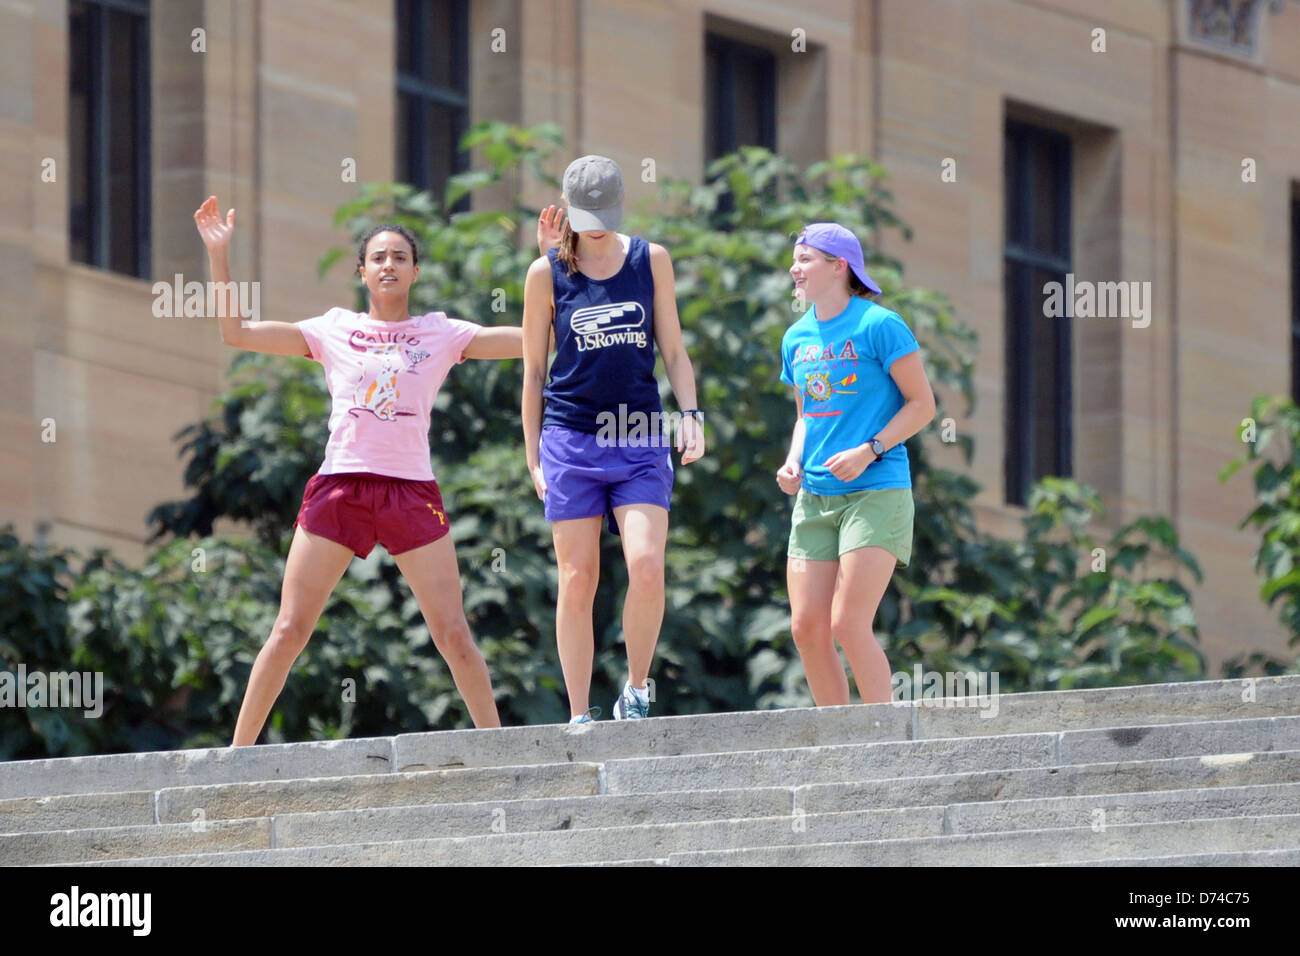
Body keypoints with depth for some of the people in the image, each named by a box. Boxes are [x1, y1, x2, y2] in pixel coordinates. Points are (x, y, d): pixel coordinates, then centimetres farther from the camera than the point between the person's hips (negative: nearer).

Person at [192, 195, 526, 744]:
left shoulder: (442, 334, 9)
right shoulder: (332, 331, 10)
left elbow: (532, 340, 5)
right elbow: (235, 333, 8)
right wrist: (218, 254, 2)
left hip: (412, 492, 0)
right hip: (339, 486, 0)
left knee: (454, 635, -4)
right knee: (289, 631, -3)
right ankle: (239, 751, 3)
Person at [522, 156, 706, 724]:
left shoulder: (652, 261, 6)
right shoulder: (547, 274, 2)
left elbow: (672, 349, 12)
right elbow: (533, 368, 7)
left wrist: (690, 413, -1)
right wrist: (533, 455, 5)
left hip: (641, 442, 1)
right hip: (571, 439, -1)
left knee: (646, 566, -17)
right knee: (577, 580, -2)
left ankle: (637, 689, 1)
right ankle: (579, 716, 3)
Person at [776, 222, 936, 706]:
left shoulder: (878, 326, -7)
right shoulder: (797, 339, 13)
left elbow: (922, 404, -5)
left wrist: (868, 451, -17)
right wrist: (793, 461, 4)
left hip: (876, 492, -7)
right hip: (814, 498, 7)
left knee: (849, 625, -15)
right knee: (807, 627, -1)